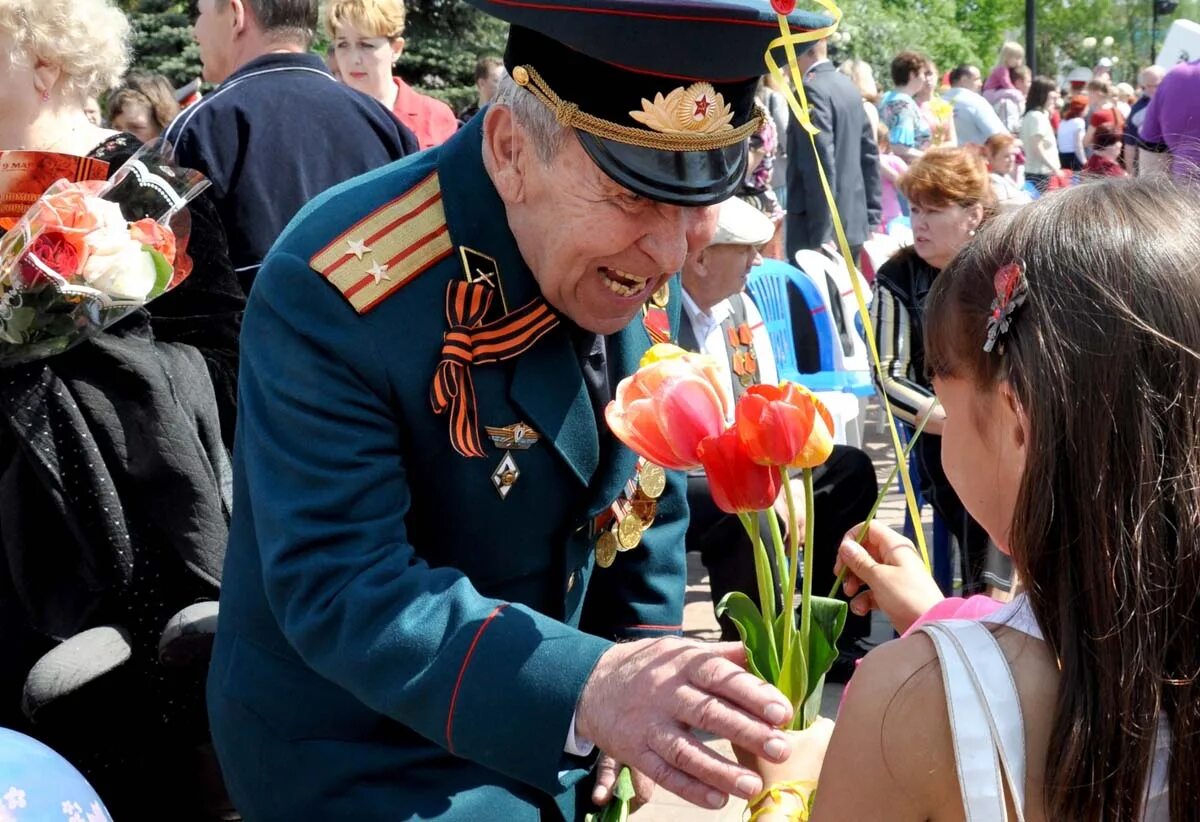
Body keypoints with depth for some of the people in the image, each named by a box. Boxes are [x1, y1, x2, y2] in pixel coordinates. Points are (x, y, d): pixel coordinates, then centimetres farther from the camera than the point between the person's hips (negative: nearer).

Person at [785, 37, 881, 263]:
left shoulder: (812, 90, -14)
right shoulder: (847, 85, 13)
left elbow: (821, 166, -21)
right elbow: (869, 156, 17)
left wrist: (821, 237, -21)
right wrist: (871, 219, 20)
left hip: (823, 232, -9)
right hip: (854, 225, 9)